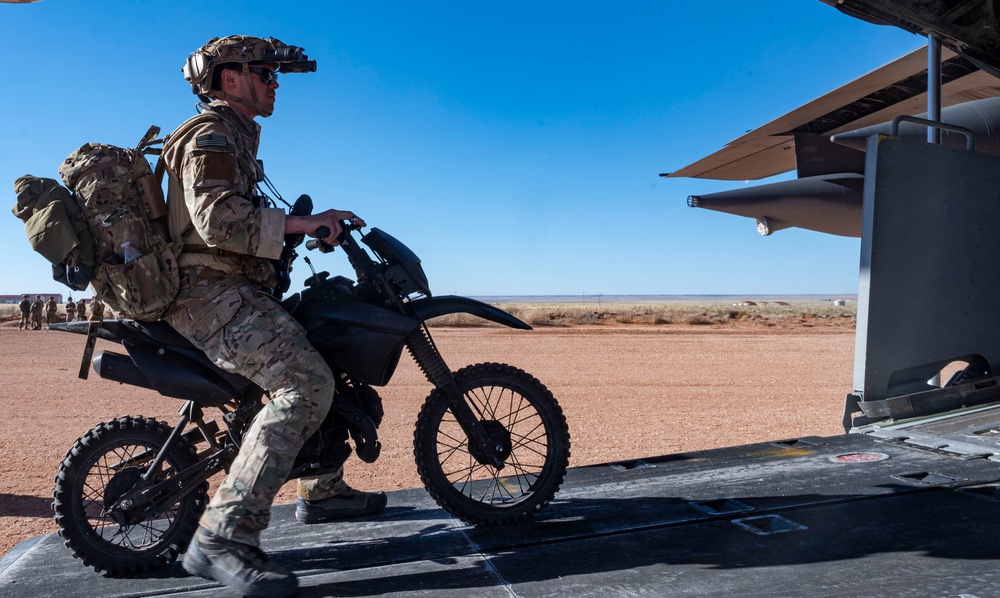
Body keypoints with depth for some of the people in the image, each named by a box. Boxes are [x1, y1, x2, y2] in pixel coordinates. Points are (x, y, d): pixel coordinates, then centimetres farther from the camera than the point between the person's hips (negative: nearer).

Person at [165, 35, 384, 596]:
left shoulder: (234, 136, 25)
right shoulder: (213, 135, -8)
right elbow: (218, 219, -24)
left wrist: (299, 223, 20)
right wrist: (299, 223, -23)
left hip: (232, 289, 11)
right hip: (213, 292, -11)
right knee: (307, 382, -27)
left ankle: (323, 489, 24)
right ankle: (225, 536, -29)